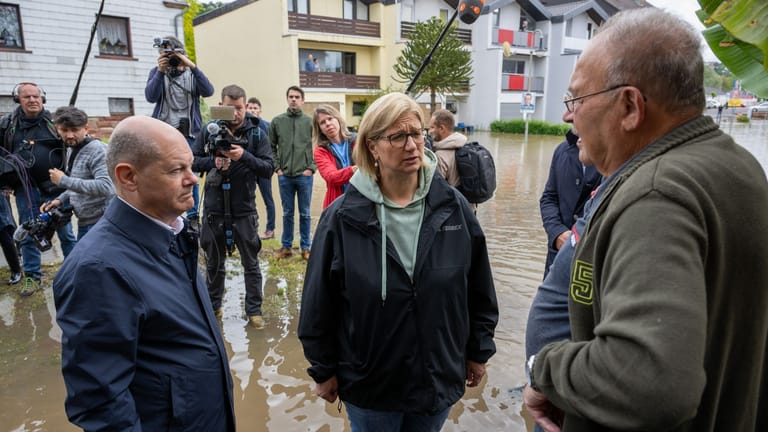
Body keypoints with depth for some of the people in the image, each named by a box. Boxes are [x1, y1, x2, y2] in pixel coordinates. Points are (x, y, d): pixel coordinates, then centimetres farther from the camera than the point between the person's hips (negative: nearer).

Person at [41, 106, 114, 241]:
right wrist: (60, 199, 5)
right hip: (84, 223, 9)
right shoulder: (71, 150, 11)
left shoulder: (97, 150, -17)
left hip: (101, 223, -9)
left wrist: (64, 180, -22)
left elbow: (105, 187, -30)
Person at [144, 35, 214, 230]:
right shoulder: (157, 72, 9)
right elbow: (150, 97, -7)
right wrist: (160, 71, -15)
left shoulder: (192, 73, 10)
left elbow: (208, 91, -9)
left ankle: (193, 217, 6)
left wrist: (192, 67, -16)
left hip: (189, 133, 0)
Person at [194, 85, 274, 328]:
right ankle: (213, 305, 35)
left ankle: (254, 310, 21)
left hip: (244, 210, -2)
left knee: (251, 263, 8)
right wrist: (213, 162, -17)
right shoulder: (209, 131, 0)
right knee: (214, 261, 18)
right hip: (214, 208, 2)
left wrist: (244, 156, -25)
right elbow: (192, 161, 2)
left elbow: (268, 169, -10)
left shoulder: (257, 134, -4)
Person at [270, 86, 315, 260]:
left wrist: (311, 168, -6)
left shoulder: (310, 121, 0)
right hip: (284, 176, 1)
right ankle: (286, 246, 22)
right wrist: (277, 168, 0)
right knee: (287, 213, 11)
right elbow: (271, 147, 8)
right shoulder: (277, 121, 4)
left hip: (304, 175, -1)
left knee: (305, 213, 8)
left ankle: (306, 247, 18)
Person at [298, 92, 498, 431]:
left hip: (440, 380, 2)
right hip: (368, 386, -2)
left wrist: (478, 351, 6)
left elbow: (479, 291, 1)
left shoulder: (453, 207, -7)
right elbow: (319, 303, -6)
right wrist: (323, 370, 0)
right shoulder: (342, 217, -13)